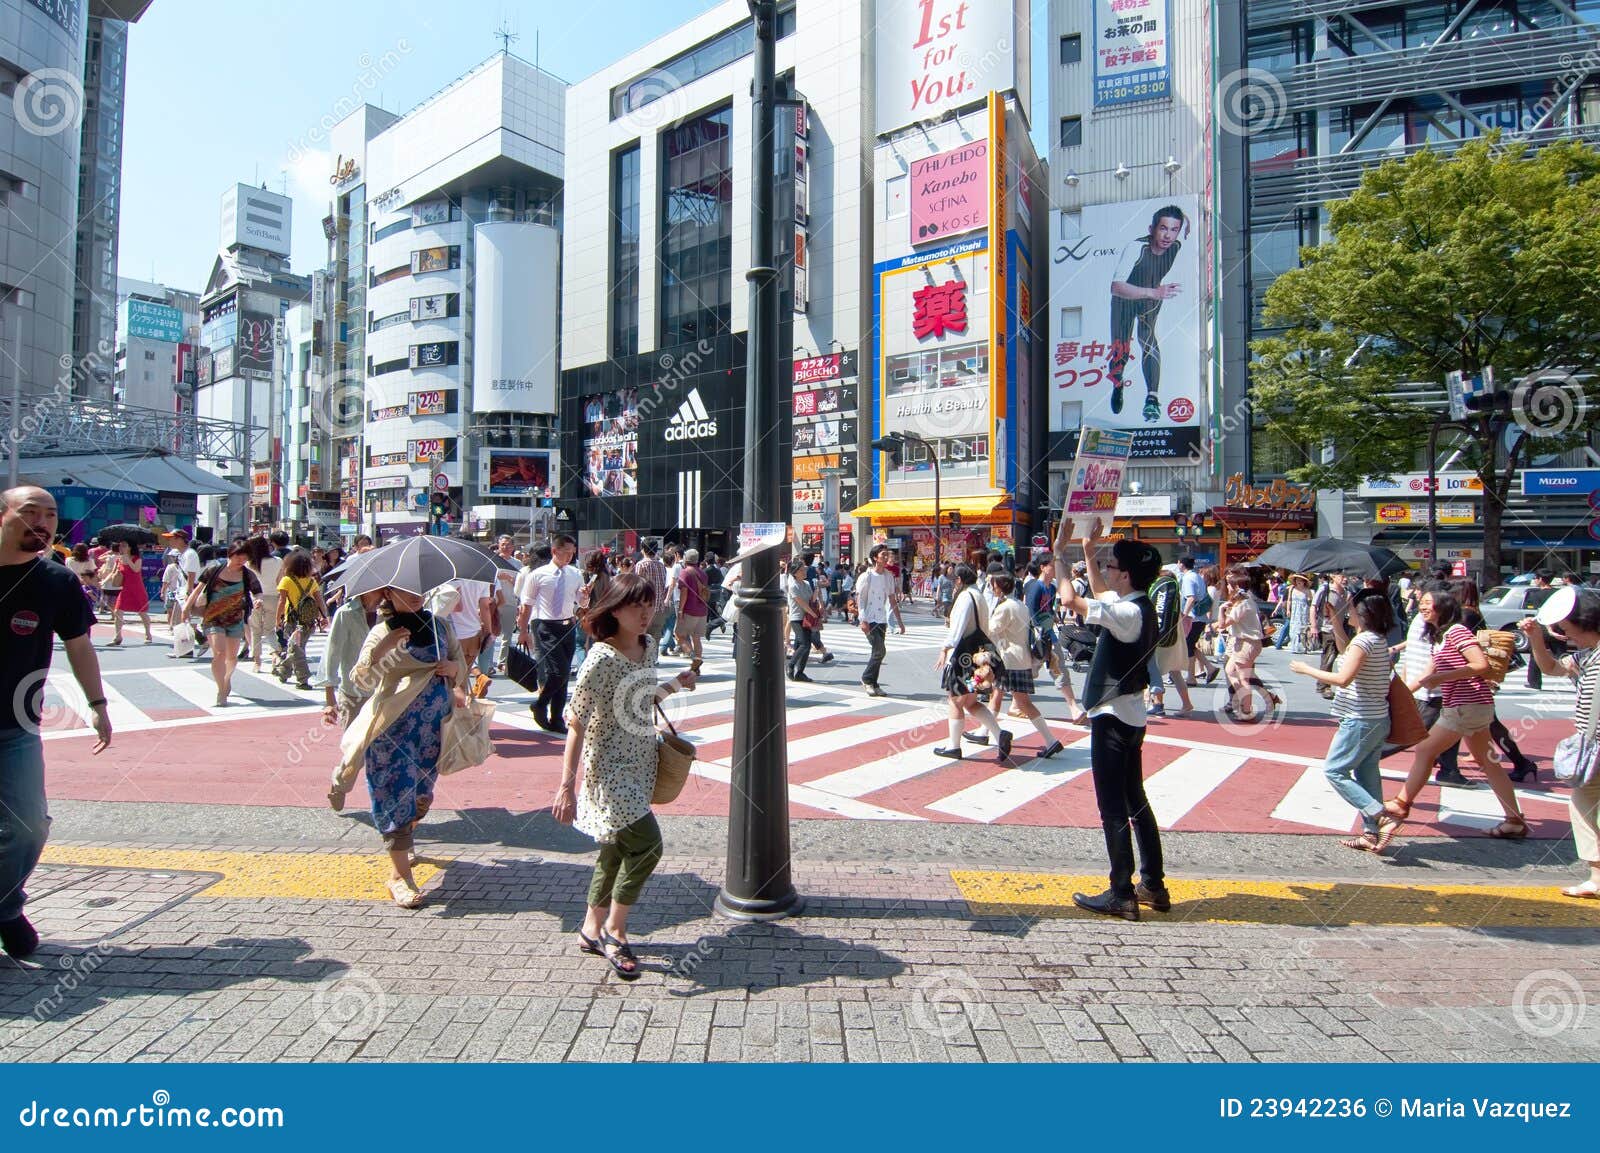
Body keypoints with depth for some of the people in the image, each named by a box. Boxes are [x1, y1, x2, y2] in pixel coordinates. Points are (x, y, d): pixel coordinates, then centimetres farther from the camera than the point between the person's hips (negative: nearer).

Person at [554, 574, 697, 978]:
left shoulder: (648, 646, 4)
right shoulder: (601, 658, -20)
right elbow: (576, 721, -20)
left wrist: (673, 685, 4)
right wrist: (566, 785, -23)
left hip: (639, 765, 8)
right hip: (608, 768, -8)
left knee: (617, 849, 16)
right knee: (646, 843, -14)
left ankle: (592, 929, 33)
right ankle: (614, 933, 7)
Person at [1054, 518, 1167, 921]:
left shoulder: (1129, 613, -21)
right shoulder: (1139, 607, 7)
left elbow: (1071, 600, -28)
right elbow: (1100, 593, 27)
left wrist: (1061, 553, -17)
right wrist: (1089, 553, 26)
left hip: (1112, 717, -10)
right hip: (1130, 715, 10)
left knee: (1113, 807, -2)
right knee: (1134, 800, 17)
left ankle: (1121, 895, 5)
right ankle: (1153, 886, 25)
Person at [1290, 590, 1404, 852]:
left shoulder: (1364, 640, -19)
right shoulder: (1379, 639, 10)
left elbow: (1343, 679, -26)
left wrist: (1306, 669, -17)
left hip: (1361, 721, -10)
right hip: (1377, 719, 10)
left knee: (1334, 770, -3)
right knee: (1367, 775, 13)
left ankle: (1382, 818, -10)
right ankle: (1371, 834, 16)